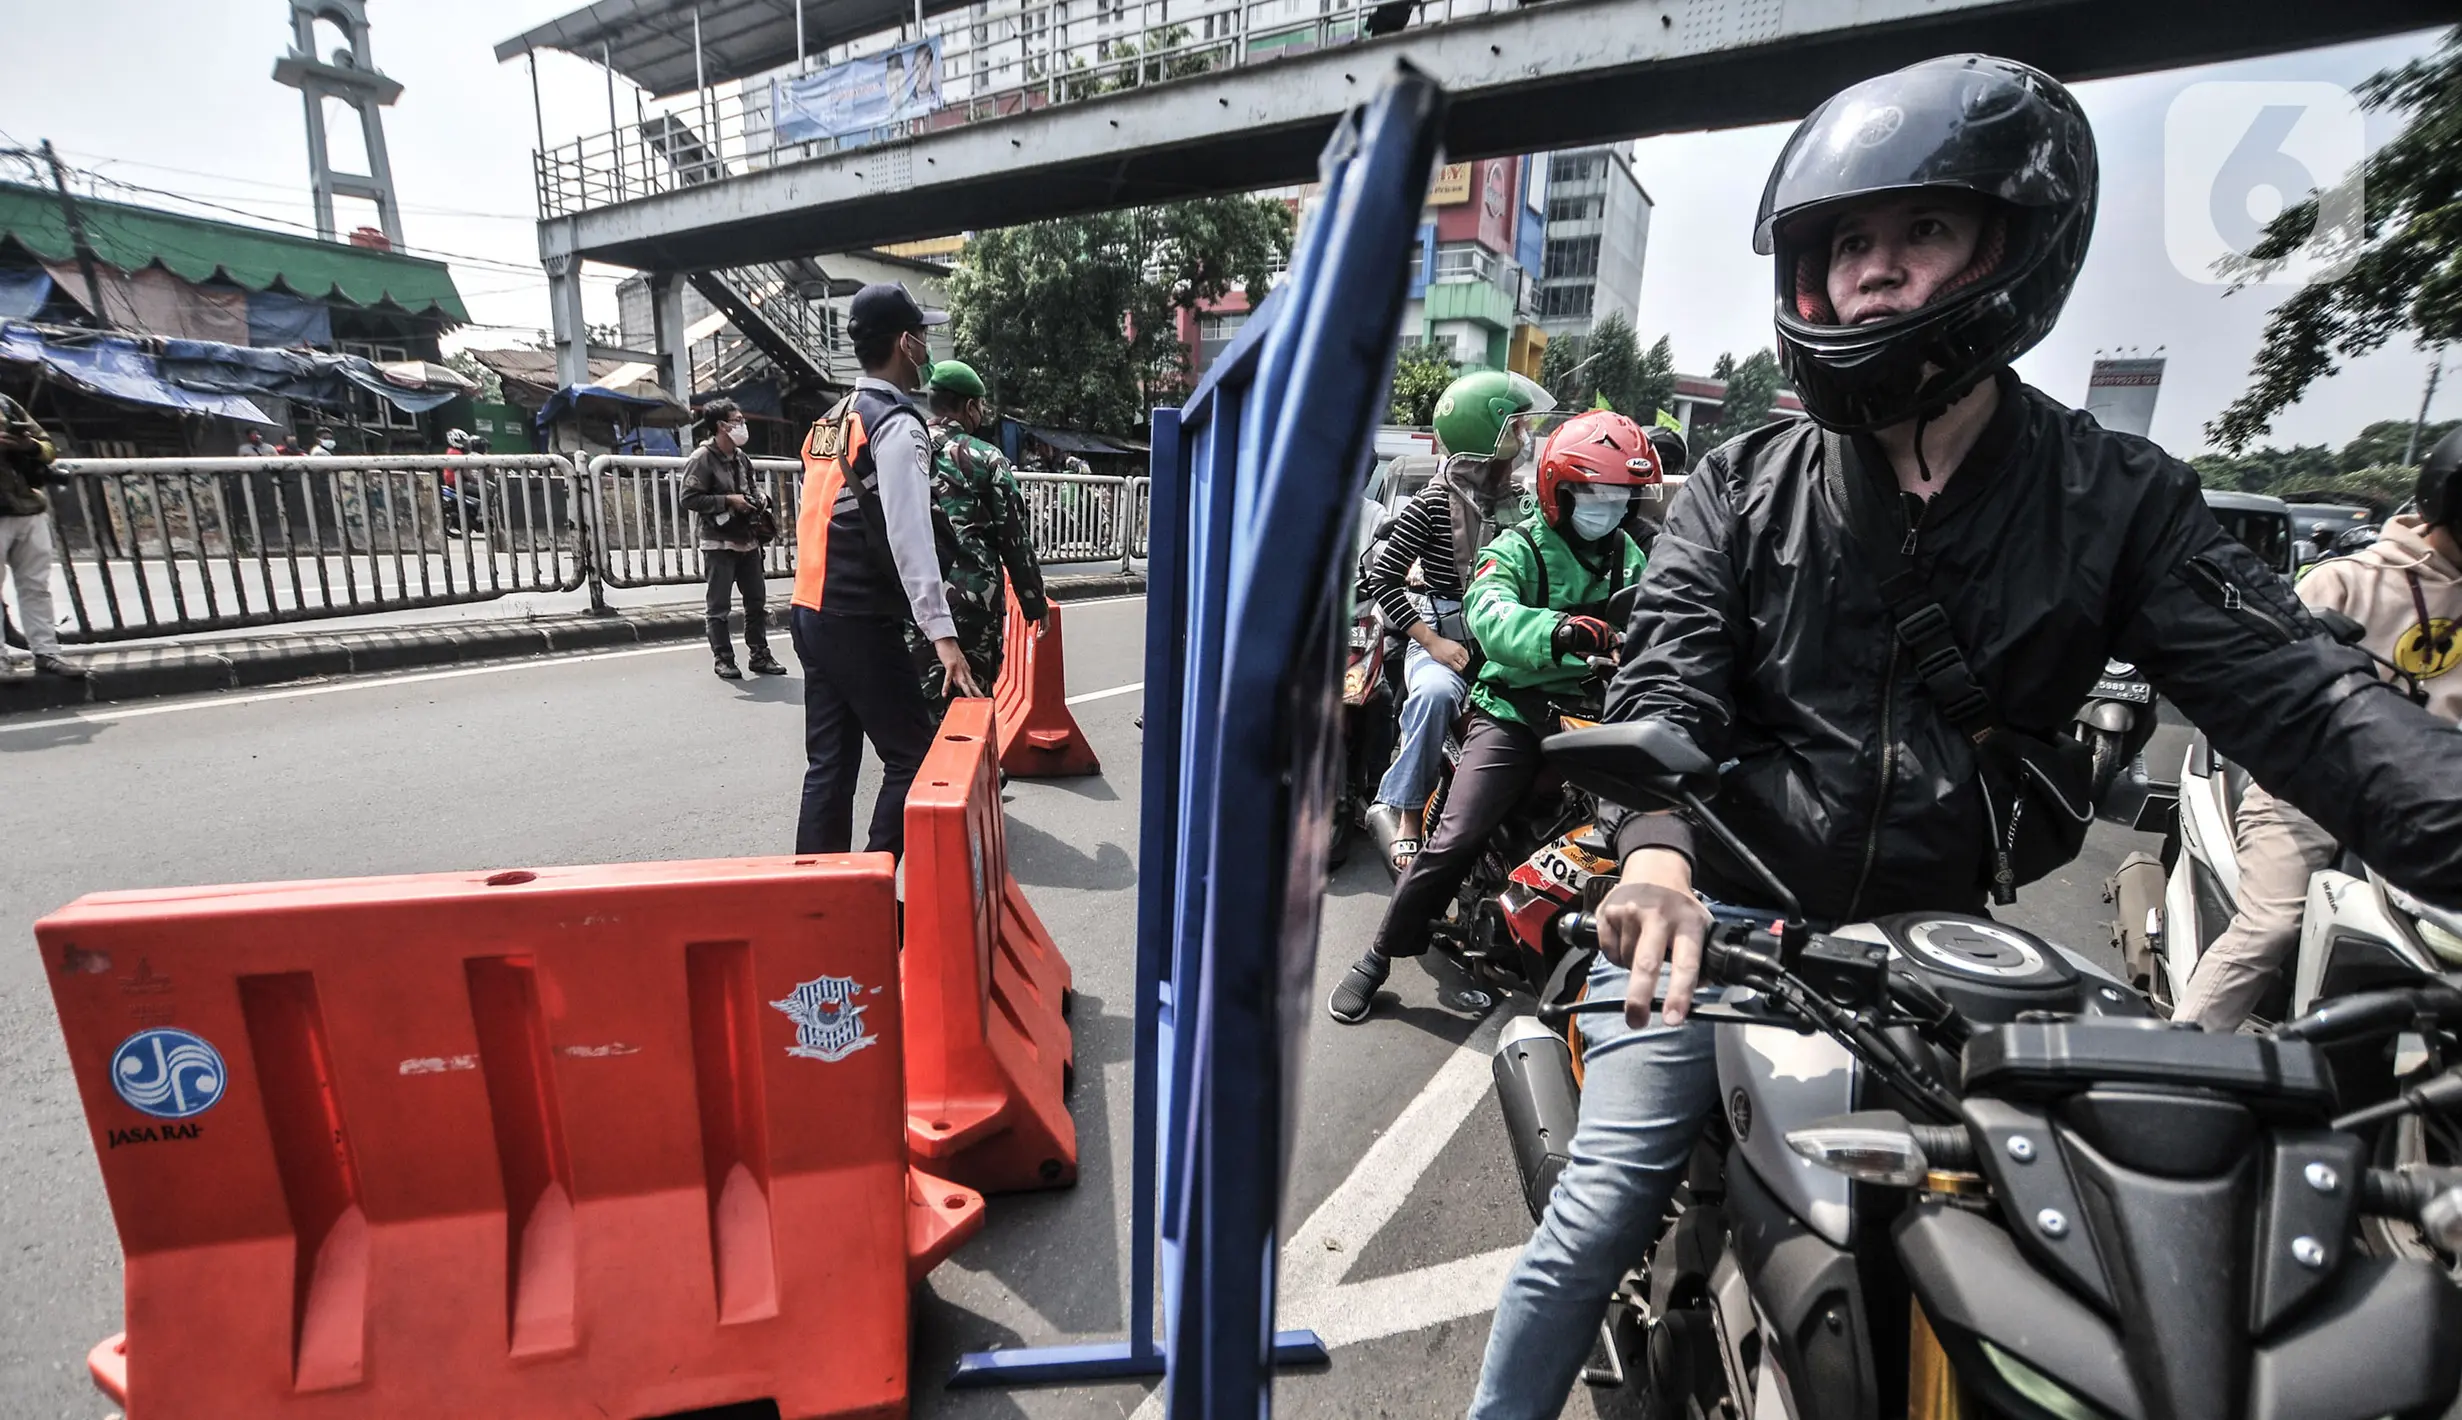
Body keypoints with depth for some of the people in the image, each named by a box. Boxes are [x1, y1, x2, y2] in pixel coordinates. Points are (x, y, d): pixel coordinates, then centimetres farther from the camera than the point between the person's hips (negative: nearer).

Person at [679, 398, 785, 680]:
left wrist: (758, 502, 6)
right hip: (719, 543, -7)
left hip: (748, 541, 7)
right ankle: (722, 659, 8)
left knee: (757, 602, 9)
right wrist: (728, 501, -18)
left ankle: (760, 655, 17)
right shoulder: (702, 458, -9)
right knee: (719, 606, 0)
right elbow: (689, 498, -15)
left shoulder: (741, 458, 11)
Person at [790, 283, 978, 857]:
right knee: (913, 758, -1)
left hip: (812, 615, 9)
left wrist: (919, 589, 26)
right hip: (861, 624, -9)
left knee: (829, 763, 13)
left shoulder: (829, 421, 17)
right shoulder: (897, 424, -10)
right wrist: (942, 632, -25)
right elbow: (908, 532, -21)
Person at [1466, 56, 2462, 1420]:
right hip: (1722, 912, -1)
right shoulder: (1741, 489, -1)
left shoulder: (2115, 499, 1)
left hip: (1942, 937, 2)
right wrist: (1658, 857, -32)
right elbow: (1667, 678, -13)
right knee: (1604, 1207, -3)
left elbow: (2296, 694, -7)